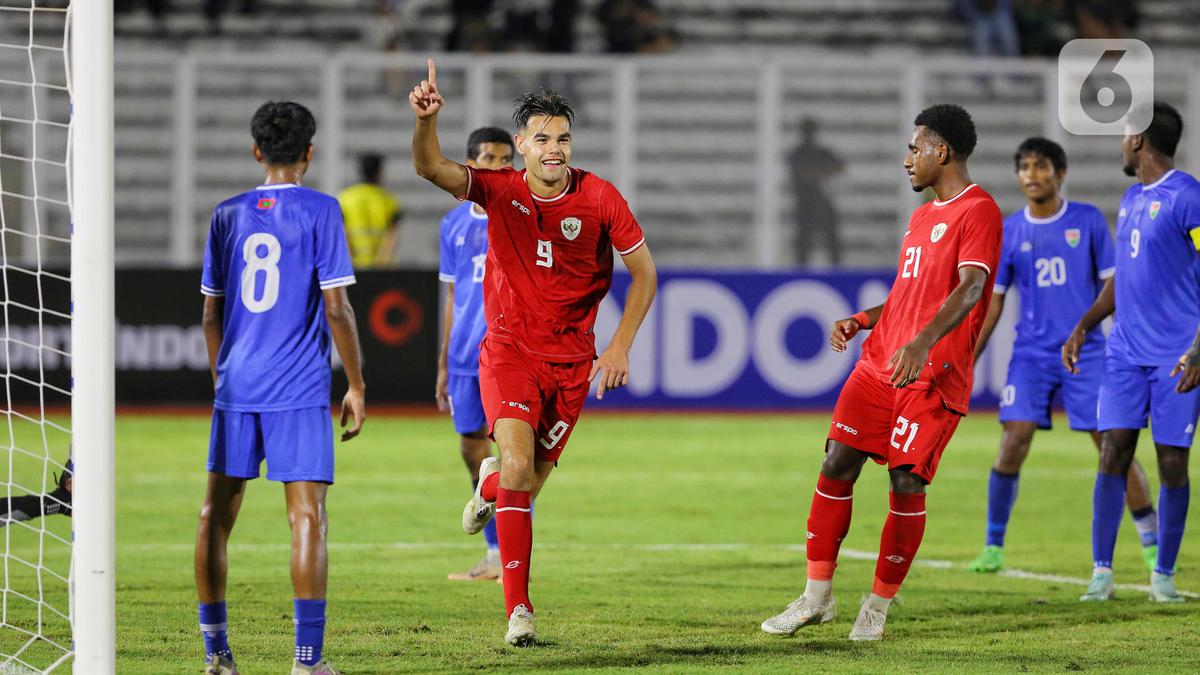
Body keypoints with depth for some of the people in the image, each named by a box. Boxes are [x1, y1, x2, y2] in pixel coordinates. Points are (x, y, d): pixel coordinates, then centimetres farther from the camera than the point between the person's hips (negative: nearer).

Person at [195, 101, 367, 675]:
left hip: (236, 387, 4)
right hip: (299, 391, -4)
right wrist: (356, 386, -1)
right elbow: (336, 308, -9)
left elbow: (211, 314, 13)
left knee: (217, 514, 11)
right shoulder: (320, 212, -4)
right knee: (307, 516, -4)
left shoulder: (228, 215, 9)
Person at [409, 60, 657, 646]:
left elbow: (644, 273, 2)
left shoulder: (601, 198, -8)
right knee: (519, 465, -22)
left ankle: (489, 486, 47)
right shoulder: (500, 190, -9)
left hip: (571, 362, 2)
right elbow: (430, 168, -25)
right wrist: (425, 120, -46)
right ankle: (518, 609, -16)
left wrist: (619, 348, -6)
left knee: (529, 481, 7)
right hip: (509, 350, -2)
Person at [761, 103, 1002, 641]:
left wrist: (923, 341, -36)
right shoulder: (921, 217, 21)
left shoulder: (979, 212, -8)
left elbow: (969, 288, -22)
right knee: (837, 465, 1)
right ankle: (817, 596, 9)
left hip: (933, 374, -8)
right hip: (879, 363, 8)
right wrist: (862, 320, 16)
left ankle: (879, 606, 4)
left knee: (907, 483, -10)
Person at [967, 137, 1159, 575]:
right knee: (1012, 444, -12)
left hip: (1086, 353, -1)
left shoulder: (1089, 221, 1)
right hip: (1031, 354, 1)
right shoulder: (1007, 233, 4)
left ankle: (1152, 544, 9)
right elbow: (991, 304, 8)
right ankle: (993, 546, 0)